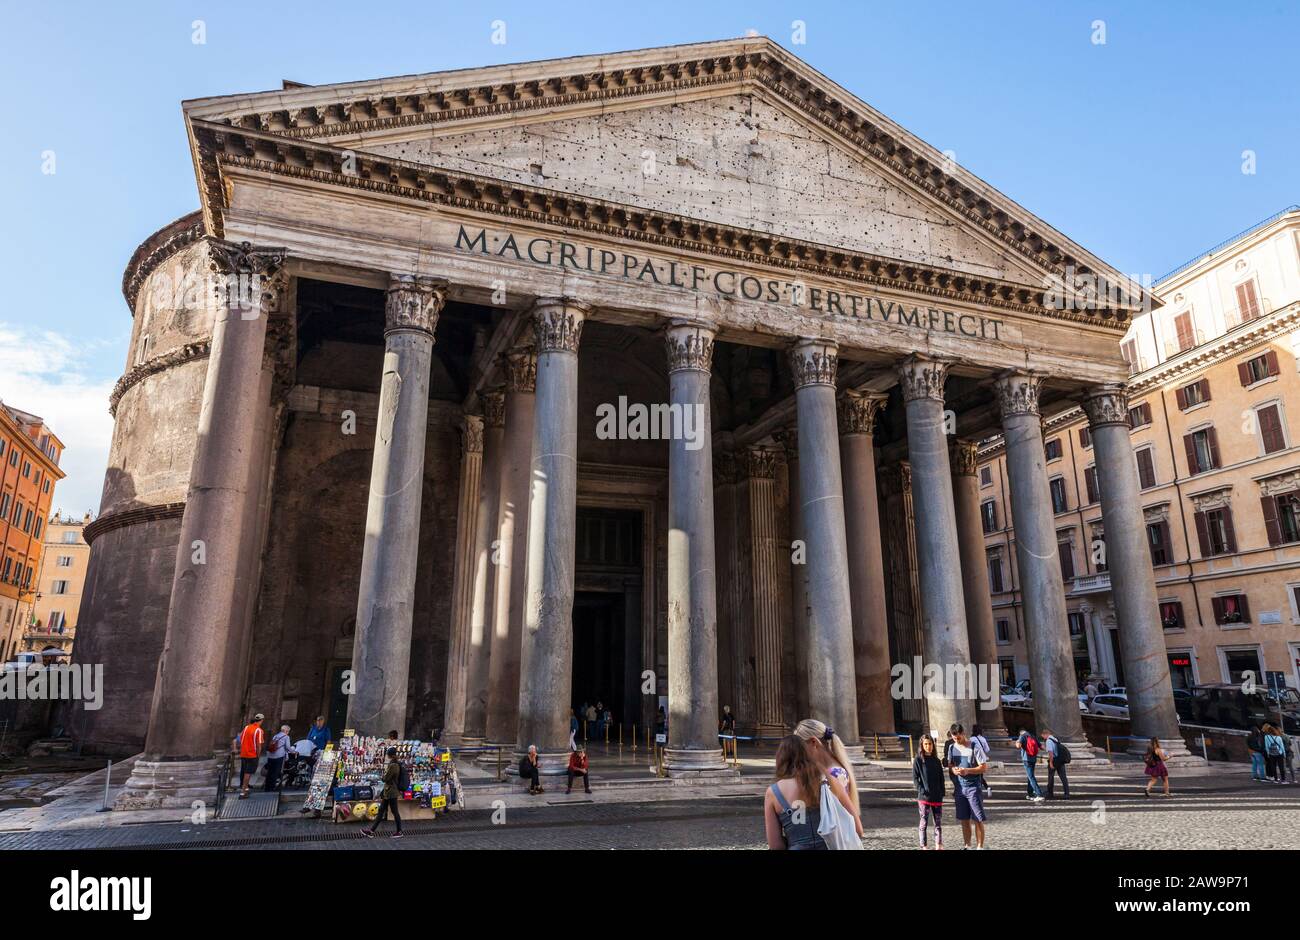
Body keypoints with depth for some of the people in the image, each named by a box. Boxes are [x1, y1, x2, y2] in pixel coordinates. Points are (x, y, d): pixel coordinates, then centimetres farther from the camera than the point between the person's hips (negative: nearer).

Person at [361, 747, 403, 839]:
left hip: (391, 793, -10)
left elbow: (385, 778, -18)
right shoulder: (396, 765, 10)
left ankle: (399, 832, 9)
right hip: (389, 792, 10)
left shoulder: (392, 766, -20)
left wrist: (385, 770, -1)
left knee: (395, 812, 0)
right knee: (381, 811, 13)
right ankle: (372, 831, 19)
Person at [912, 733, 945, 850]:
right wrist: (921, 790, -14)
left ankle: (939, 846, 11)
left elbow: (941, 778, 13)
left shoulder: (937, 761, 10)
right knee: (924, 822, 1)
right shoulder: (918, 760, -2)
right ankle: (924, 846, 6)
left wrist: (942, 793, 4)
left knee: (938, 822, 6)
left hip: (937, 796, 4)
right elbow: (915, 778, -4)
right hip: (924, 796, -4)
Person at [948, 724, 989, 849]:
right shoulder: (952, 748, 6)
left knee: (978, 820, -1)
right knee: (964, 820, 12)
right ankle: (967, 846, 22)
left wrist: (967, 770, -23)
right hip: (959, 788, 5)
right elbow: (949, 764, 15)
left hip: (973, 787, -5)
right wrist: (953, 769, -8)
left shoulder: (975, 747, -11)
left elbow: (984, 767, -11)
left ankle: (979, 847, 8)